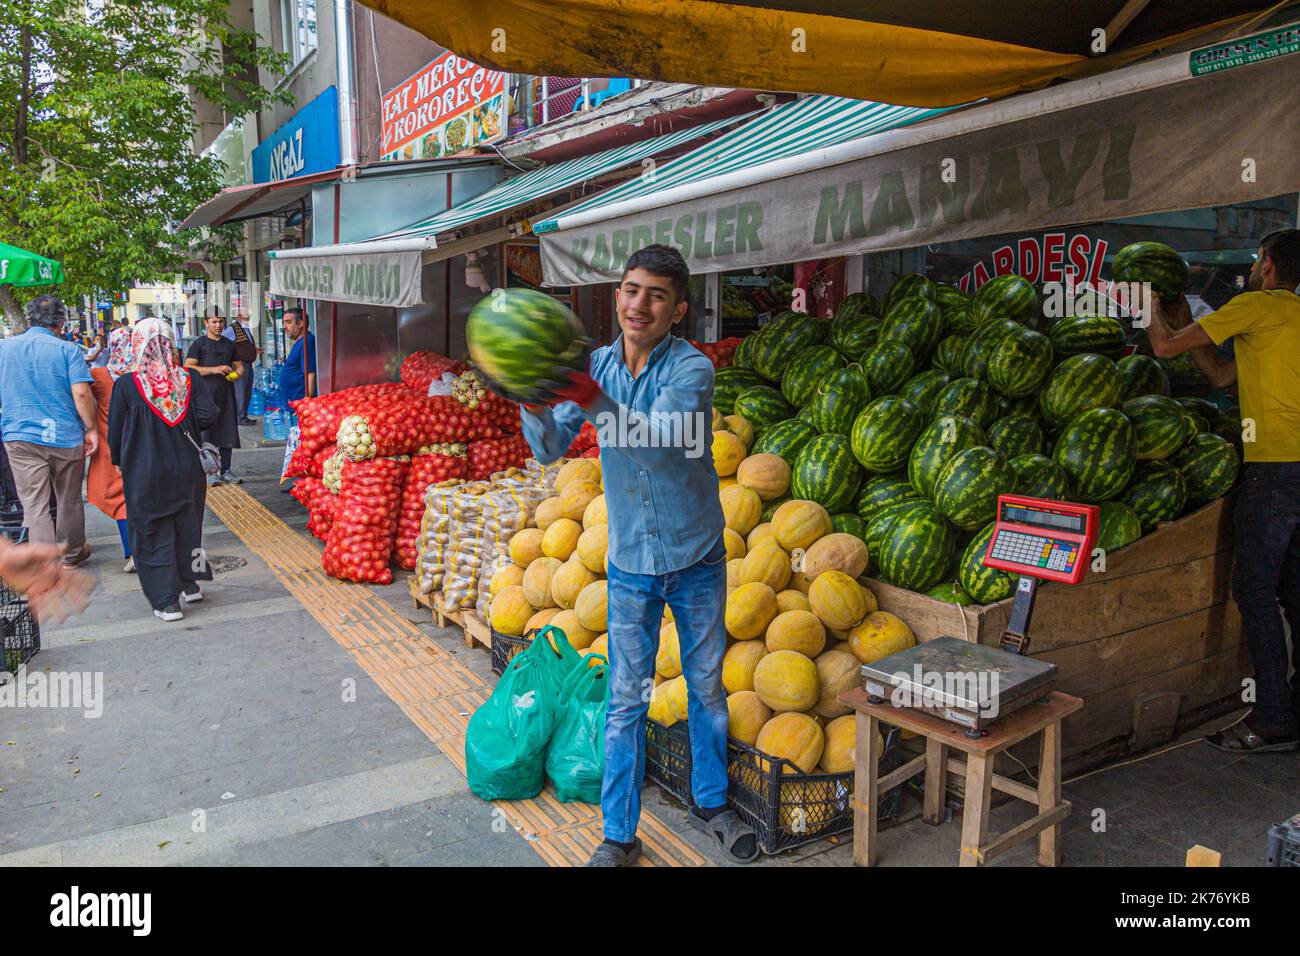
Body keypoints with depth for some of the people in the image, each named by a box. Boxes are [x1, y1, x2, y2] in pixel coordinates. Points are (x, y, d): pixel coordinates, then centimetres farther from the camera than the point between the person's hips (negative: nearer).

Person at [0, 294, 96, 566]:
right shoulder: (68, 350, -6)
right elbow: (81, 393, -15)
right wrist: (91, 429, -5)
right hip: (66, 437, -1)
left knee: (34, 506, 2)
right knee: (69, 501, 15)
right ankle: (72, 553, 31)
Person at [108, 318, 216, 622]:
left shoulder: (126, 384, -10)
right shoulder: (190, 378, -6)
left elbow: (114, 432, -5)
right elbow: (208, 416, -11)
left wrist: (120, 461, 12)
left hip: (144, 474, -2)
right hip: (186, 469, 3)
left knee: (154, 534, 7)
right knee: (187, 526, 20)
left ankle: (167, 602, 10)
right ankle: (189, 584, 32)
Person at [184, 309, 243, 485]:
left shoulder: (229, 344, 17)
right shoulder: (199, 343, 1)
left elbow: (239, 366, 22)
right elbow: (188, 367, -7)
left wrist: (237, 374, -2)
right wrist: (214, 369, -17)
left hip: (226, 392, 5)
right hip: (206, 392, -5)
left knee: (227, 431, 5)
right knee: (207, 430, -5)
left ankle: (226, 470, 13)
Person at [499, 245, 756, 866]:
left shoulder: (692, 368, -14)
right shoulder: (595, 367, -2)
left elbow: (656, 440, -31)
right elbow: (550, 450, -7)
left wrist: (596, 402, -47)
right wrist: (536, 407, -28)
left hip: (696, 559, -1)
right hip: (630, 564, 2)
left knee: (707, 687, 14)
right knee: (626, 699, 7)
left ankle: (710, 804, 35)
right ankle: (618, 835, 21)